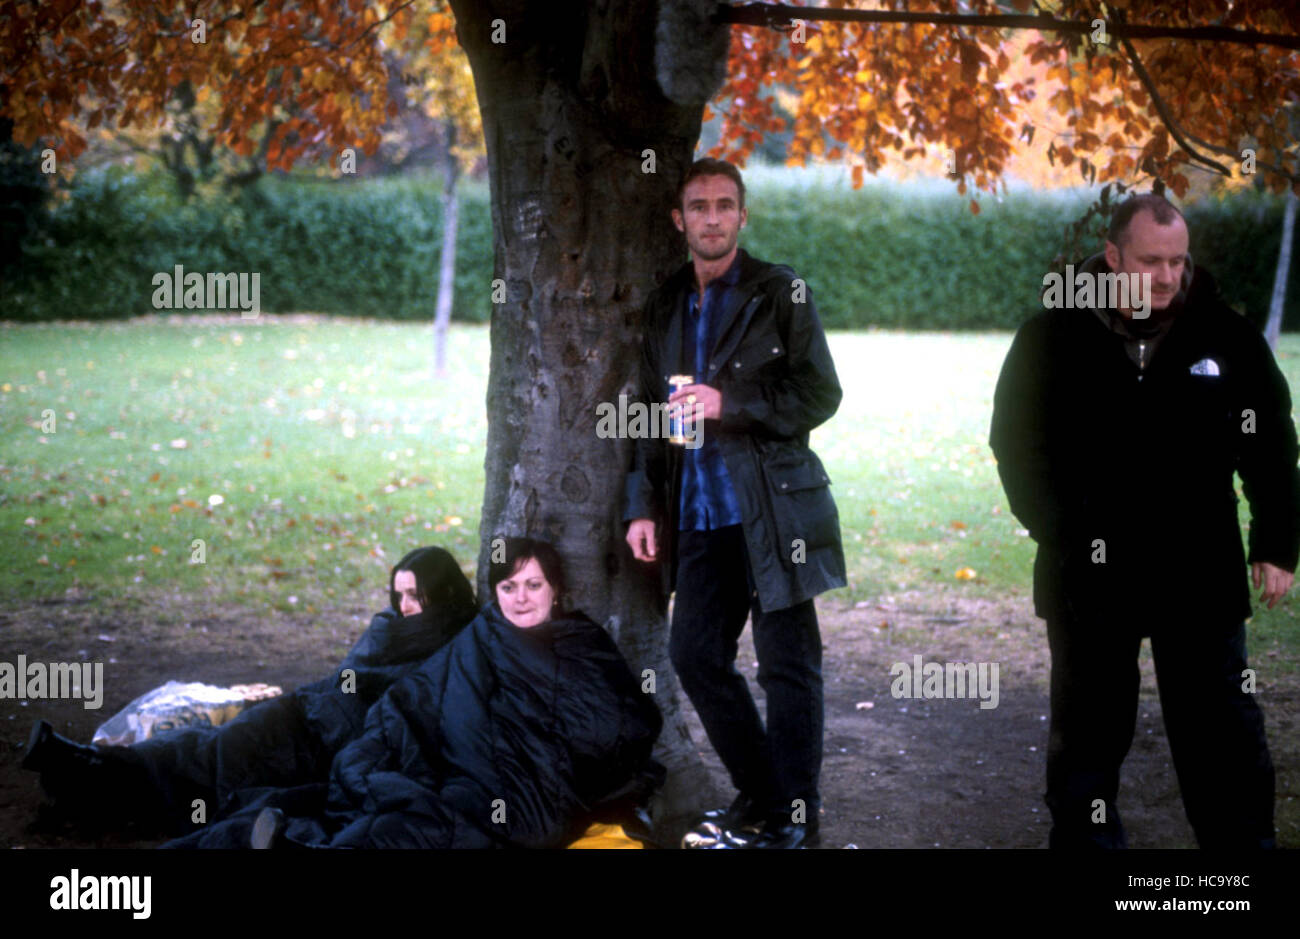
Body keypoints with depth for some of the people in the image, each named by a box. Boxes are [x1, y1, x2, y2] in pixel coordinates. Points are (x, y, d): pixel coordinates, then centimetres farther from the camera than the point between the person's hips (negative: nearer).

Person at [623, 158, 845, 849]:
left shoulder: (780, 293, -1)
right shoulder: (665, 307, 14)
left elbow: (820, 394, -5)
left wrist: (730, 404, -16)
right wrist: (642, 506, 11)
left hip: (772, 511, -6)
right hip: (700, 517, 6)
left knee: (788, 667, -2)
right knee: (695, 656, 6)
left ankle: (791, 820, 7)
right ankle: (761, 799, 22)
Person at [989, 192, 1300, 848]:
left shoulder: (1225, 335, -1)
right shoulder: (1053, 340, -2)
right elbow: (1017, 444, 2)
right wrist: (1060, 536, -6)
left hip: (1201, 574, 0)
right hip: (1091, 576, 0)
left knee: (1224, 733, 5)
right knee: (1088, 735, 9)